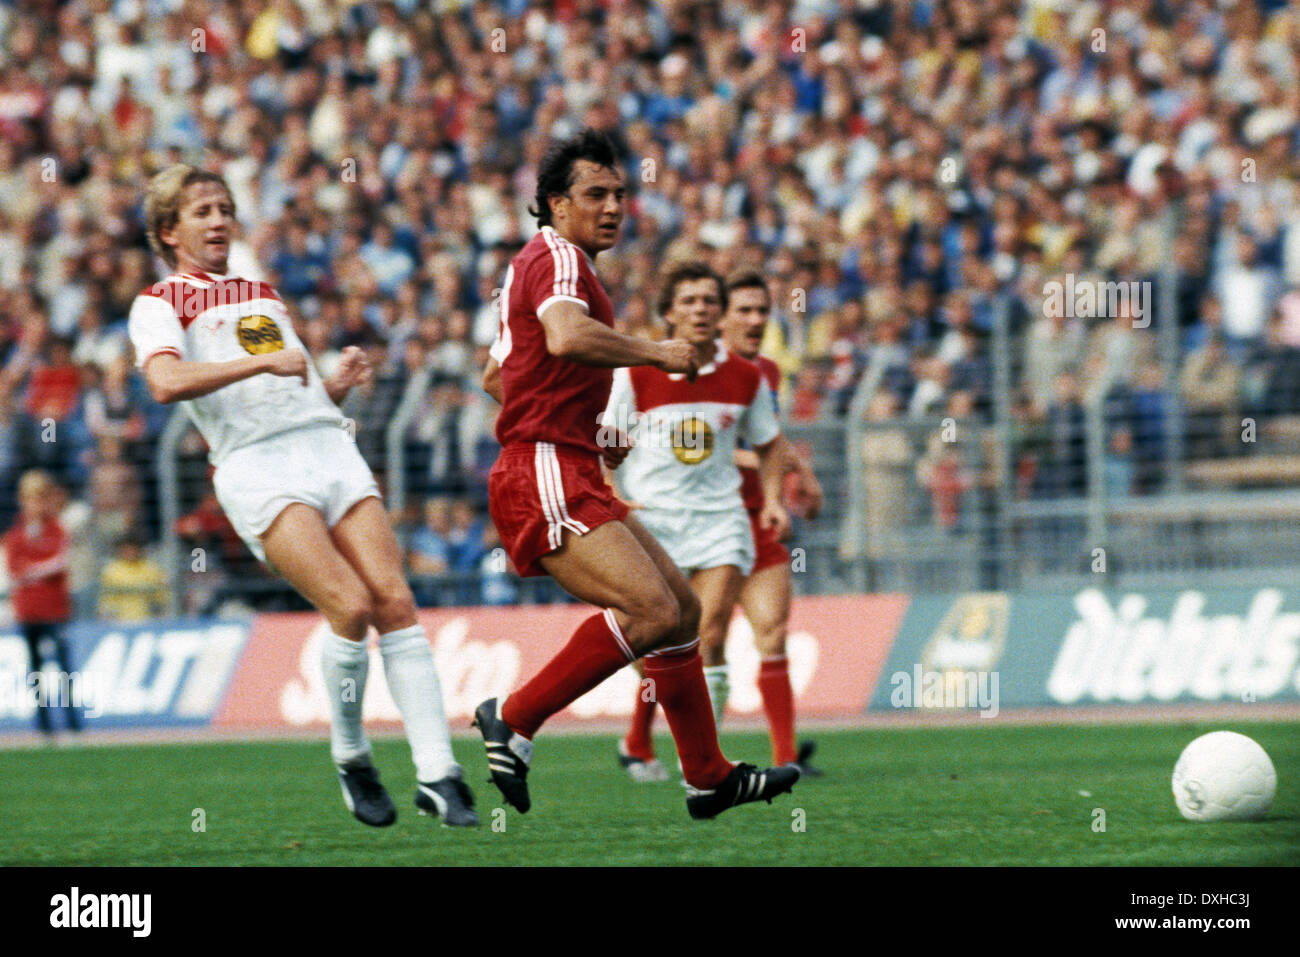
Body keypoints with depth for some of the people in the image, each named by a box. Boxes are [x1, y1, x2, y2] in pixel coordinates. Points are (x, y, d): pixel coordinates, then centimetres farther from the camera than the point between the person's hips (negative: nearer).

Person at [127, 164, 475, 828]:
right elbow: (167, 382, -14)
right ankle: (350, 761, -1)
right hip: (254, 466, -6)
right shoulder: (160, 305, 7)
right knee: (351, 606, -22)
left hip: (327, 446, 6)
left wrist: (341, 382, 13)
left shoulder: (263, 295, 29)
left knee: (394, 600, -11)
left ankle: (437, 774, -12)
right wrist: (264, 363, -17)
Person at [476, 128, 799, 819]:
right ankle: (513, 720, -15)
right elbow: (567, 336, -32)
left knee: (683, 608, 11)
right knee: (652, 611, -23)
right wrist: (655, 353, -19)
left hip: (572, 479, 11)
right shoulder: (558, 256, -9)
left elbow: (496, 376, 33)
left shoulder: (537, 263, 23)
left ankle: (709, 777, 16)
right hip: (547, 482, -11)